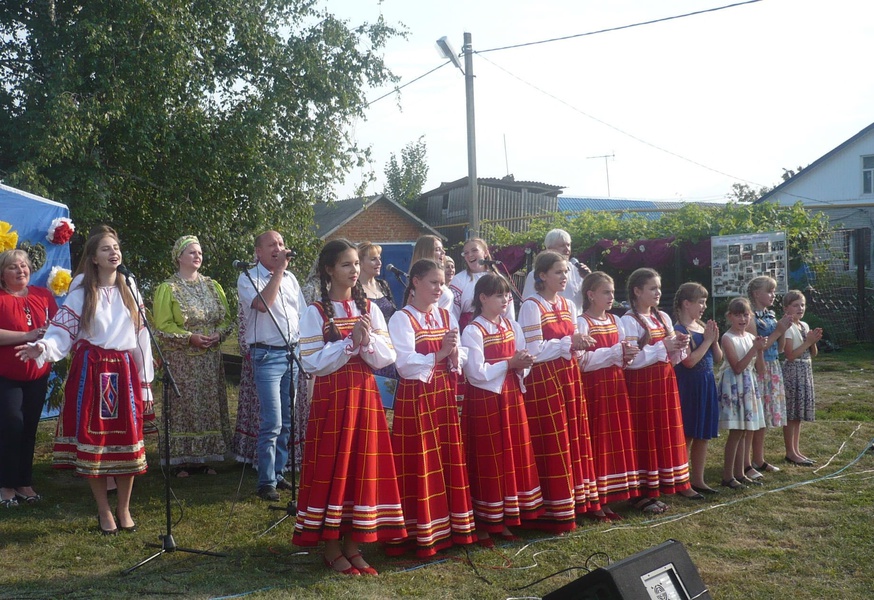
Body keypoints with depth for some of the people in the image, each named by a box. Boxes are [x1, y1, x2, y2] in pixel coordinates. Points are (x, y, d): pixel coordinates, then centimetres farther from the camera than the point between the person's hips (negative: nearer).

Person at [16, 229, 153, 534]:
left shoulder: (130, 290, 9)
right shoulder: (82, 292, 1)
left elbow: (141, 337, 8)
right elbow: (62, 332, -7)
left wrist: (145, 382, 6)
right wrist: (43, 347, -29)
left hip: (125, 372, 2)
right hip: (90, 372, -2)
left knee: (128, 440, 2)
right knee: (92, 439, 0)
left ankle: (124, 508, 17)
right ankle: (103, 510, 14)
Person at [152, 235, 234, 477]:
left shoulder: (212, 286, 12)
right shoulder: (168, 289, -1)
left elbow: (227, 318, 13)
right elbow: (162, 326, -7)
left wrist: (219, 334, -7)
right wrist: (189, 337, -17)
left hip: (210, 358, 5)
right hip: (181, 360, -4)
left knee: (210, 406, 5)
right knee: (183, 407, -4)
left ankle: (204, 457, 14)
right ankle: (181, 460, 4)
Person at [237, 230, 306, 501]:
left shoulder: (290, 278, 15)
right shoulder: (248, 278, -2)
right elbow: (263, 303, -21)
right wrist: (279, 270, -16)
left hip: (293, 353, 6)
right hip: (267, 355, -6)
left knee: (287, 421, 9)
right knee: (272, 422, -9)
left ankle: (278, 473, 20)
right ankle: (266, 482, 0)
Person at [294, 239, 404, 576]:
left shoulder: (369, 309, 7)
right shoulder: (315, 312, -4)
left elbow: (387, 359, 2)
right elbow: (313, 364, -12)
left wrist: (367, 340, -16)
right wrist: (350, 342, -18)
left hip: (365, 397, 4)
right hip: (331, 399, -4)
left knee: (363, 467, 6)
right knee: (331, 468, 0)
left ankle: (353, 546, 18)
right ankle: (331, 549, 13)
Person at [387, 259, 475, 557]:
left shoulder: (446, 316, 12)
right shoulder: (402, 319, -6)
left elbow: (461, 360, 7)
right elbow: (405, 364, -17)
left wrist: (454, 352, -14)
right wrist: (439, 355, -24)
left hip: (445, 397, 6)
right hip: (415, 397, -6)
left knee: (450, 461, 9)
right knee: (420, 466, -3)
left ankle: (451, 524, 21)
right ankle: (419, 533, 7)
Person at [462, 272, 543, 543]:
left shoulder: (513, 327, 10)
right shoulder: (473, 331, -10)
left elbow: (522, 364, 11)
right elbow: (477, 373, -17)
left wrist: (522, 365, -11)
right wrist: (509, 363, -16)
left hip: (511, 398, 6)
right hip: (484, 402, -6)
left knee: (515, 458, 9)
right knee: (488, 463, 0)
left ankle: (505, 520, 21)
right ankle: (483, 524, 11)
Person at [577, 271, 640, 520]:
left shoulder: (615, 321, 13)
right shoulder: (582, 323, -9)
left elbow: (623, 354, 16)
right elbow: (583, 361, -18)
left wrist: (627, 354, -7)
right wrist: (616, 353, -19)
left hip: (615, 384, 7)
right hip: (594, 388, -7)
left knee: (616, 442, 8)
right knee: (596, 442, -3)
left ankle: (607, 499, 17)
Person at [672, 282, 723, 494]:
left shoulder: (704, 327, 11)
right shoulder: (679, 330, -13)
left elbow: (718, 359, 14)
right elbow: (690, 361, -22)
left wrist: (714, 340, -3)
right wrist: (707, 340, -13)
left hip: (707, 385, 8)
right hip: (689, 387, -8)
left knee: (703, 436, 12)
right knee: (686, 436, -3)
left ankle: (698, 480, 22)